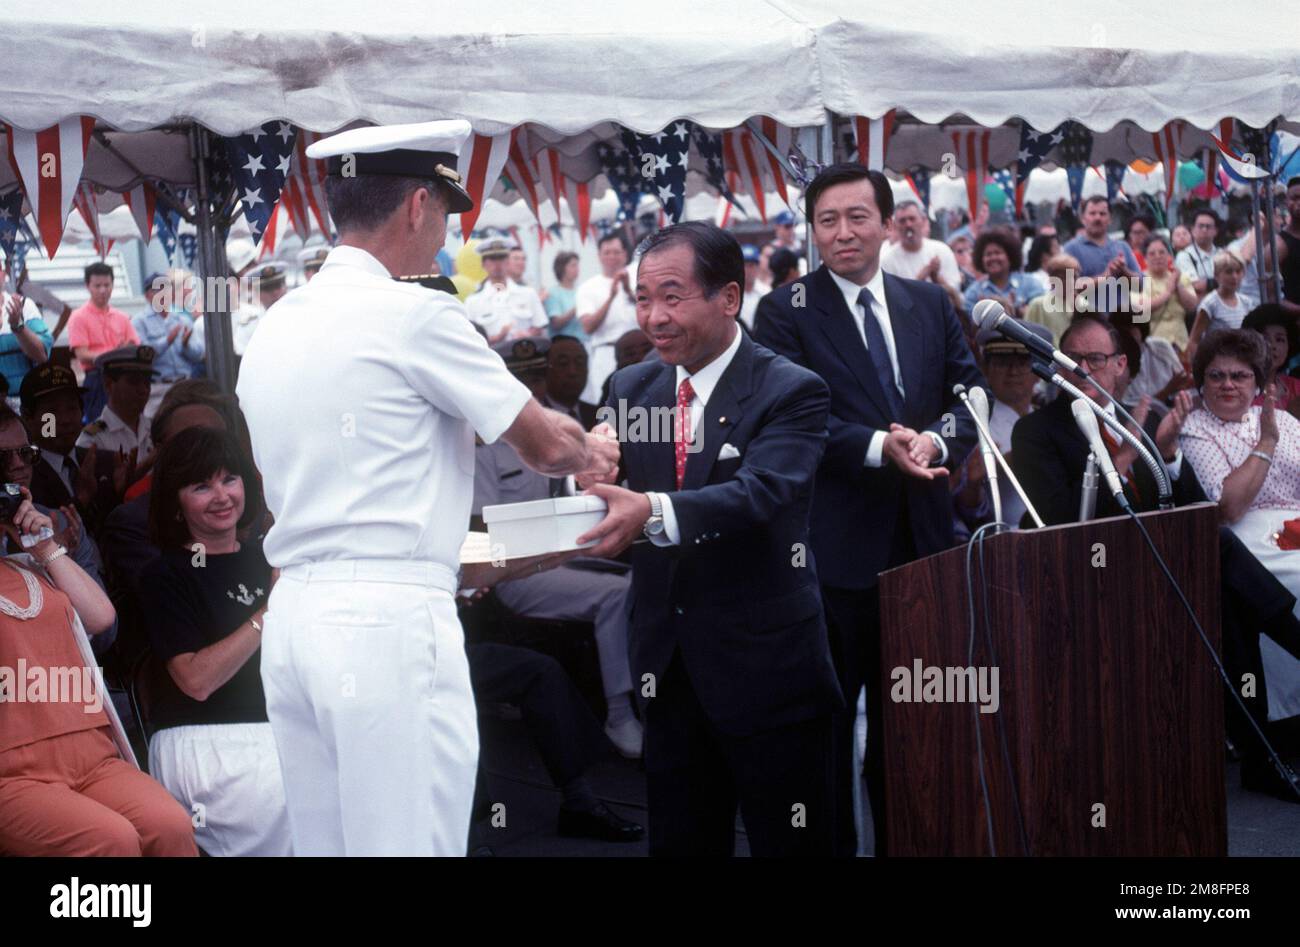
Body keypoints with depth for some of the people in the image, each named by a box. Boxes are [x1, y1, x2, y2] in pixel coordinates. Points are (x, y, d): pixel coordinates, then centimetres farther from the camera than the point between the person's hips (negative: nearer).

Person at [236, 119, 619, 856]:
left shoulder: (277, 327, 12)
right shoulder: (415, 314, -9)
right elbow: (544, 444, -1)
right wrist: (591, 454, 20)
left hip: (296, 616, 8)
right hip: (389, 622, -8)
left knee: (324, 843, 12)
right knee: (410, 842, -1)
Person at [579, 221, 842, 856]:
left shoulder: (792, 392, -11)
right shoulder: (631, 388, 8)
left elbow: (760, 492, -27)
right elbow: (601, 481, 0)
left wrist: (653, 512, -44)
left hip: (766, 667, -5)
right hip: (668, 668, 5)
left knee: (790, 845, 5)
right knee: (678, 843, 15)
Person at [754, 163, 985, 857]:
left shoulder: (931, 305, 11)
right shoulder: (786, 312, -3)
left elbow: (970, 392, 7)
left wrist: (937, 438, -15)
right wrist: (878, 446, -26)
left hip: (921, 537, 4)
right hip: (834, 542, -4)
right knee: (827, 717, 4)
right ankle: (830, 841, 15)